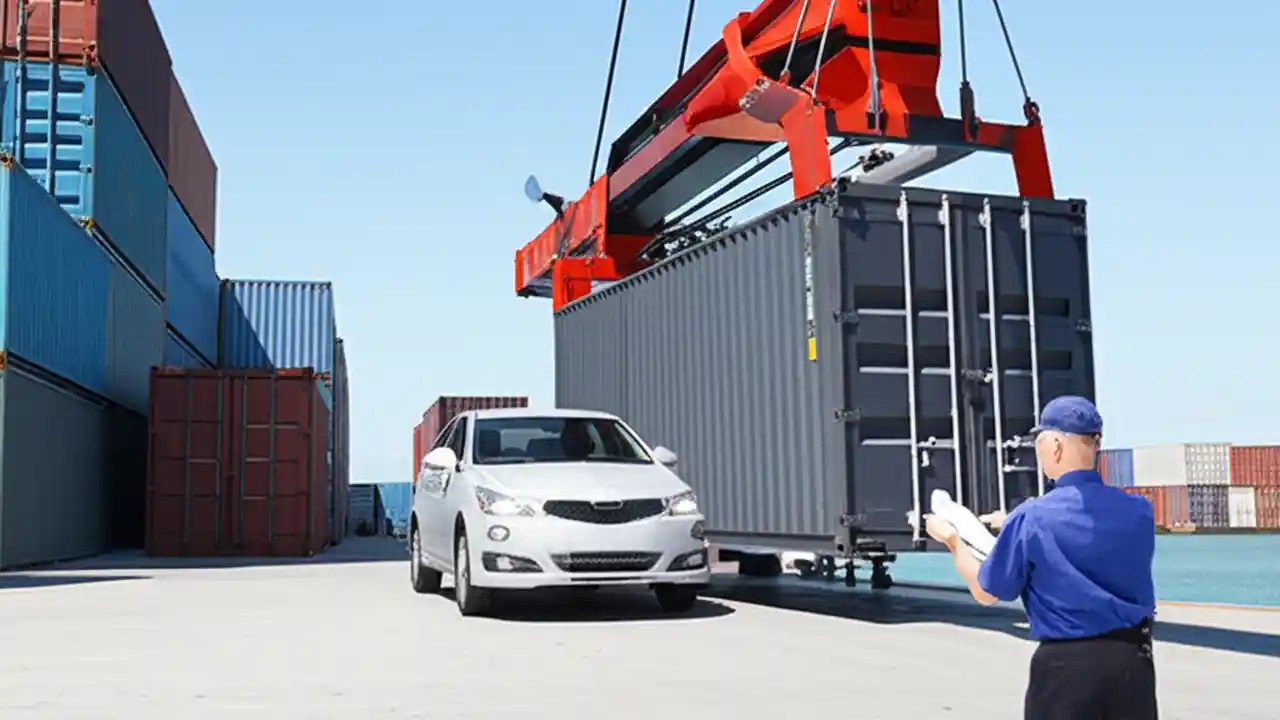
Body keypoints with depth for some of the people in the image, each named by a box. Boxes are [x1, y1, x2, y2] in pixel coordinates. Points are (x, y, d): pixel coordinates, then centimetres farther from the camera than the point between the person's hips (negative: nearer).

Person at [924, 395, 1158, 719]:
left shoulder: (1032, 518, -14)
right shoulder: (1138, 511, -2)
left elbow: (987, 593, -2)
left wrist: (952, 540, 15)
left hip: (1066, 662, -4)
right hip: (1133, 657, 4)